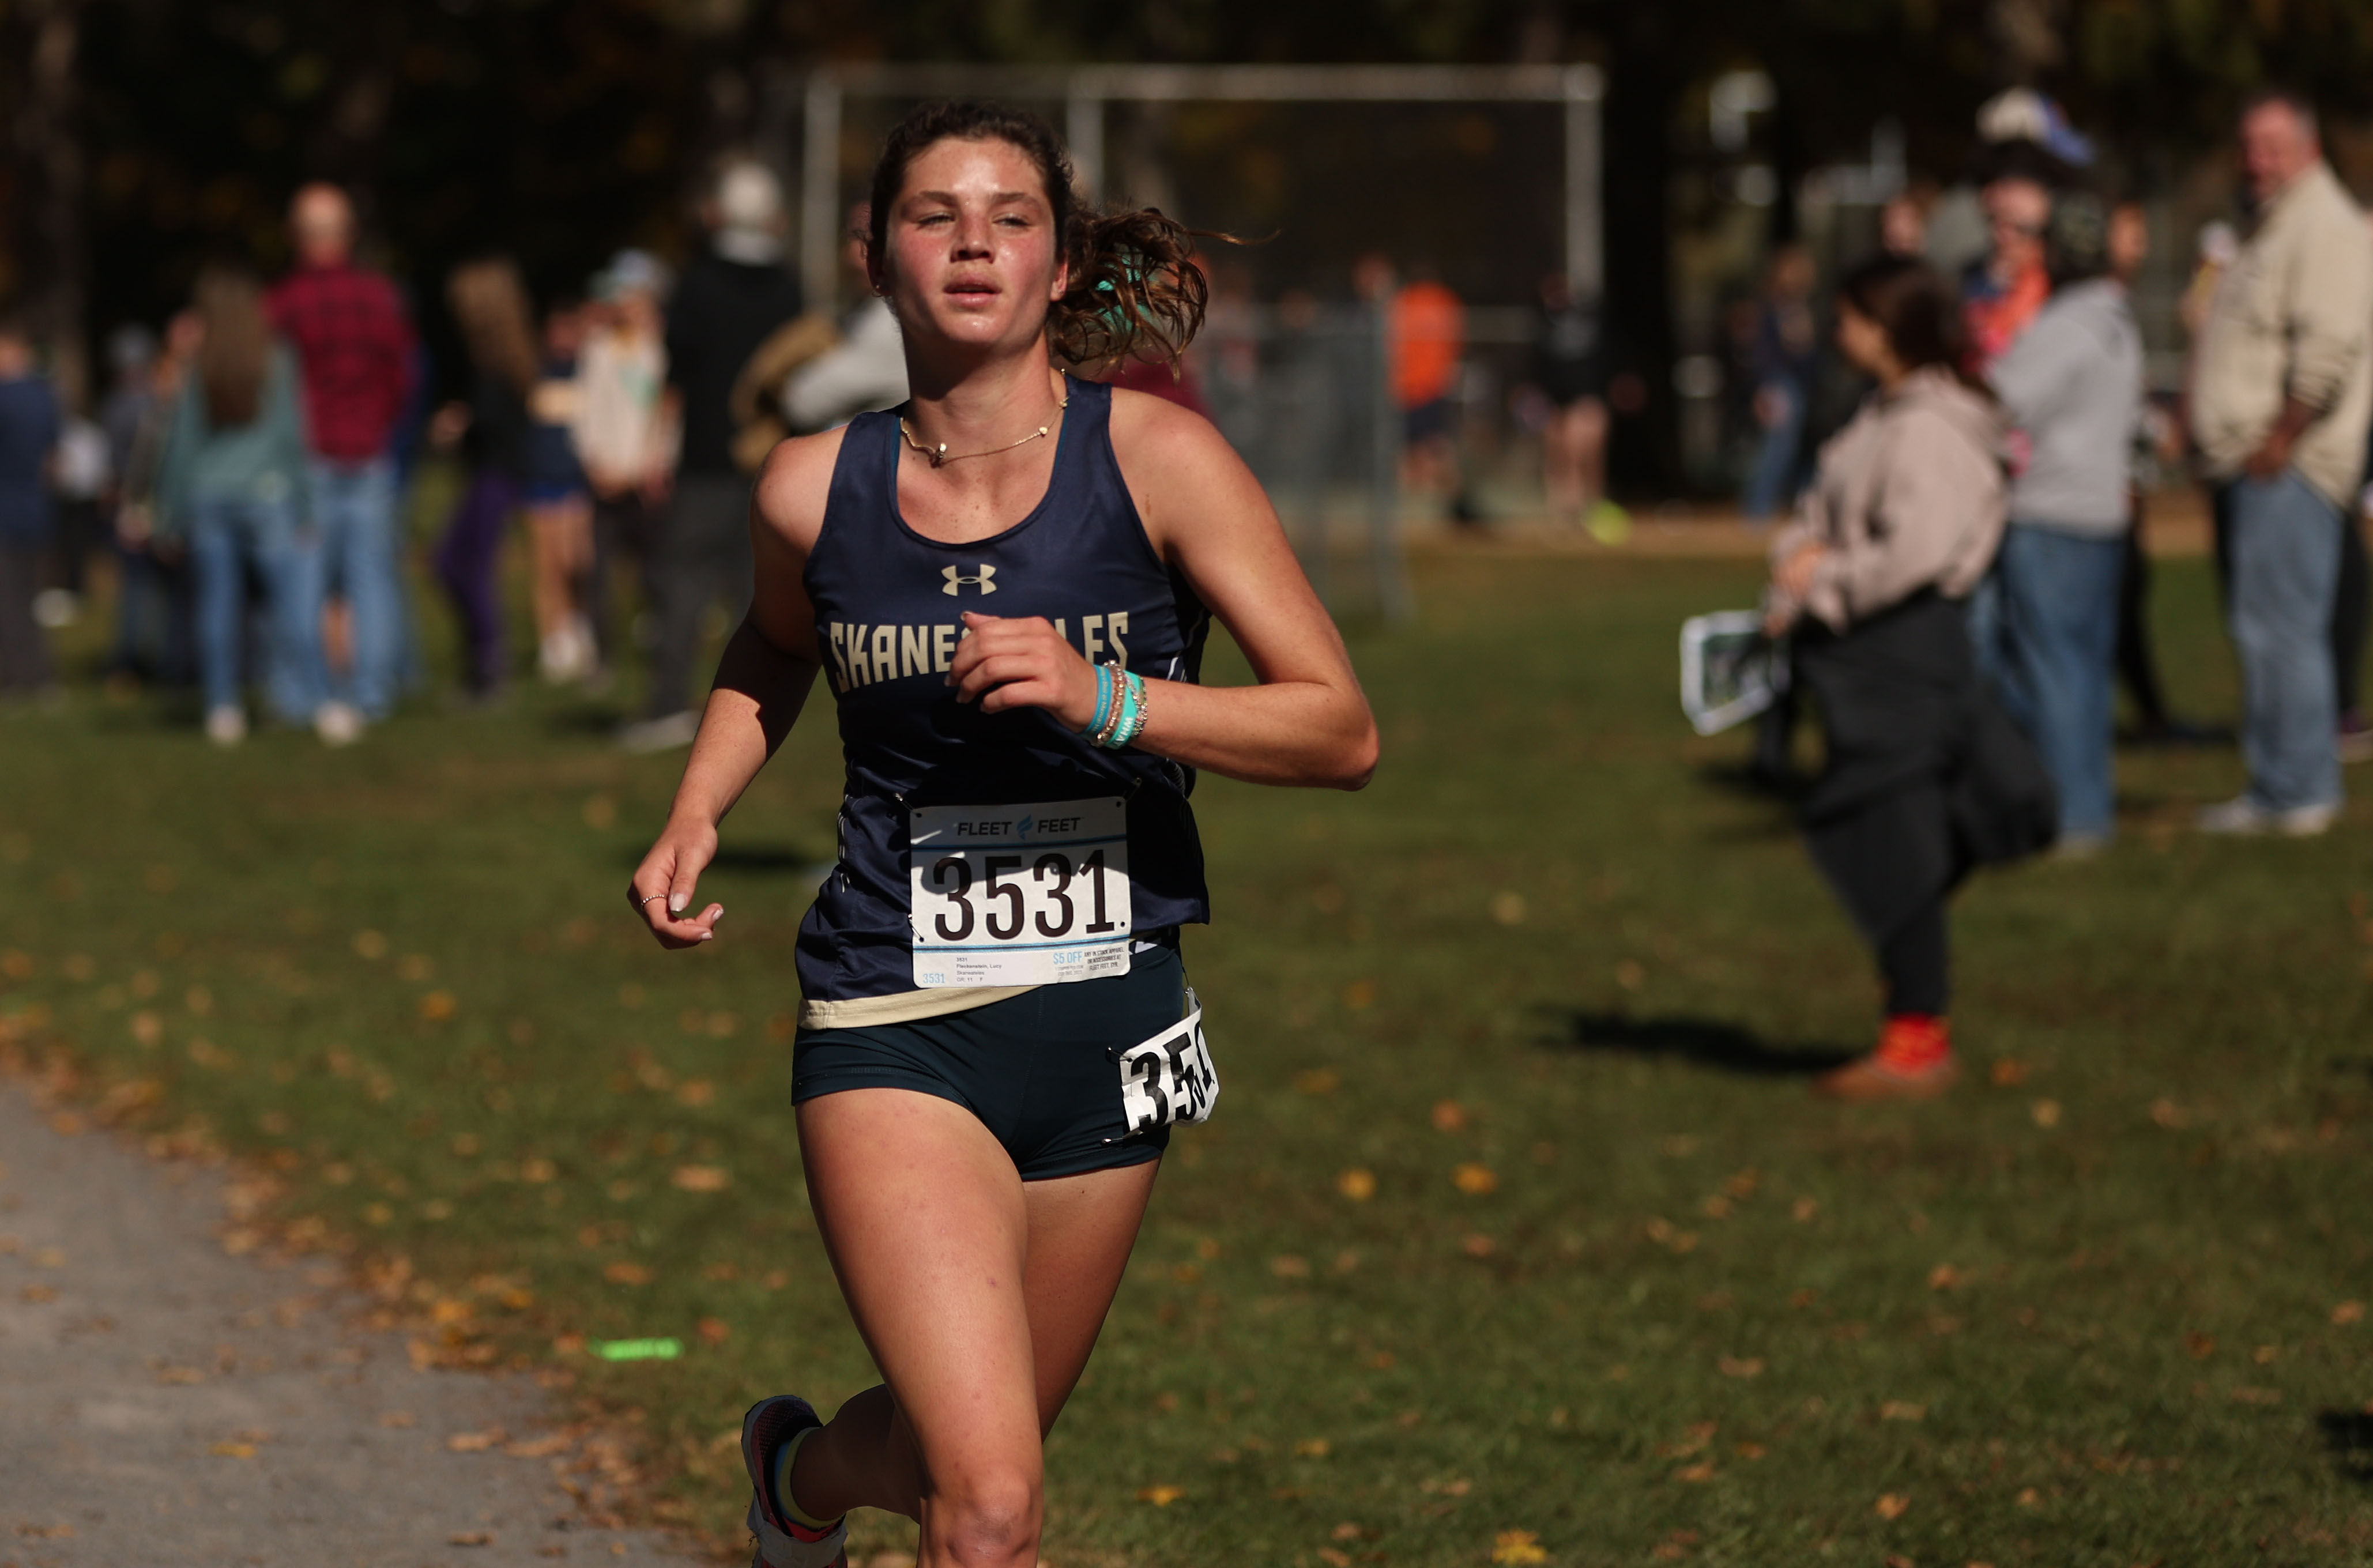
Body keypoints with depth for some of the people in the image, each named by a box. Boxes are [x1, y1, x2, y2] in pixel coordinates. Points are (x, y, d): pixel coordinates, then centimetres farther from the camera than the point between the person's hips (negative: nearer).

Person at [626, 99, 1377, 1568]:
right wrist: (696, 816, 6)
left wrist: (1104, 700, -22)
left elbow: (1342, 731, -10)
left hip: (1106, 1020, 1)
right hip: (895, 1027, -1)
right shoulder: (816, 490, -2)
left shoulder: (1156, 457, -8)